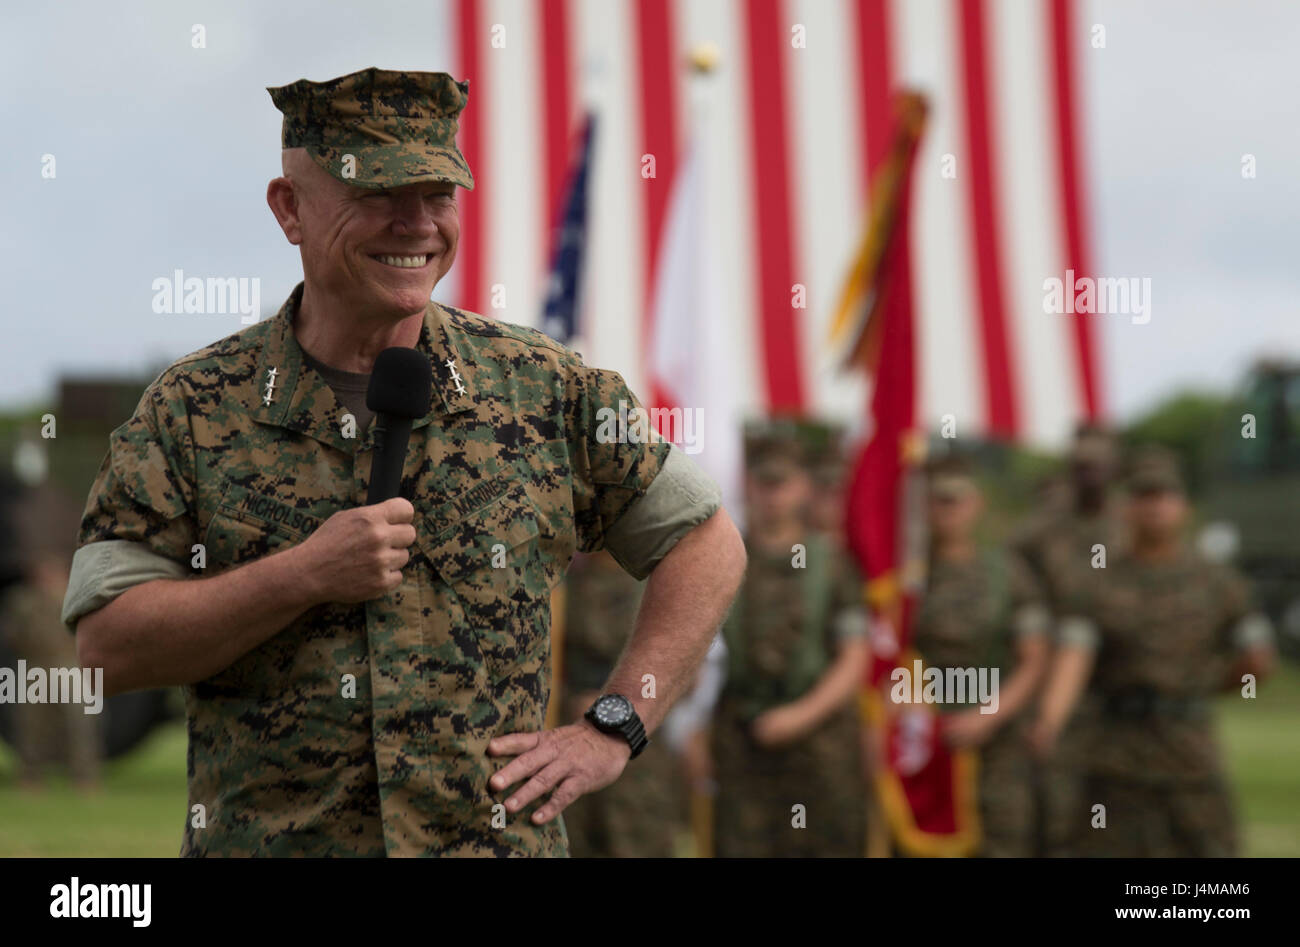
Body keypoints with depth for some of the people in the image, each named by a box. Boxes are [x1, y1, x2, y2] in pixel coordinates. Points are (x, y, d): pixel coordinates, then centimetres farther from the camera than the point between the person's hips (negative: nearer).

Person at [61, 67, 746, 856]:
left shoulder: (545, 390, 1)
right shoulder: (192, 408, -1)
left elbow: (709, 543, 9)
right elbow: (105, 647, -6)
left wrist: (614, 730, 0)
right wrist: (303, 575, -16)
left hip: (497, 840, 1)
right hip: (263, 838, 0)